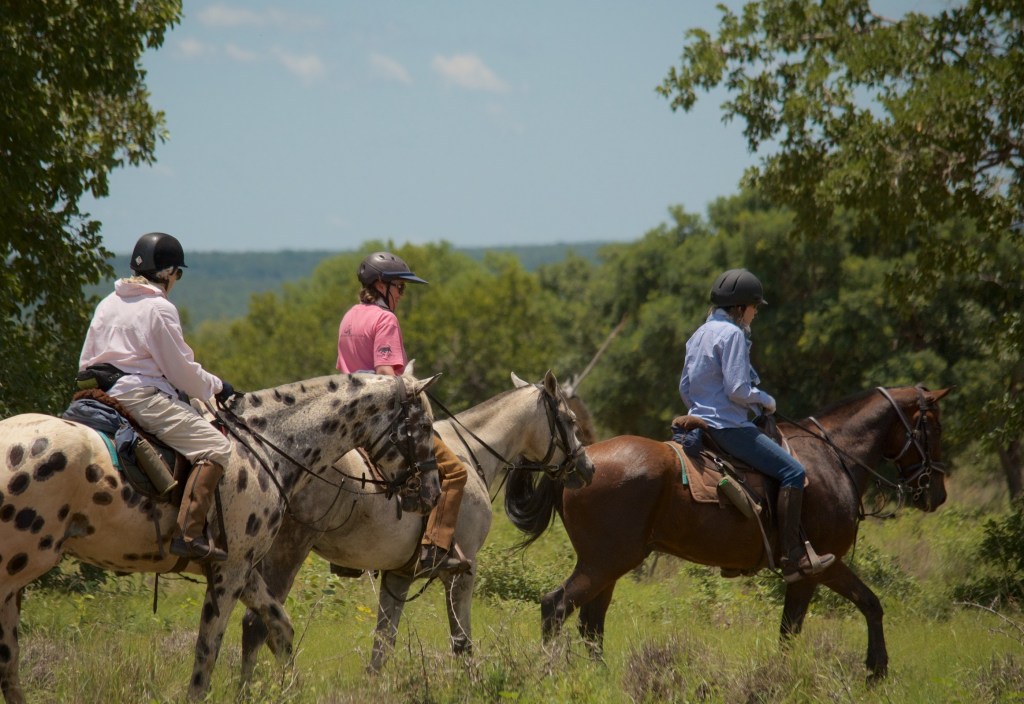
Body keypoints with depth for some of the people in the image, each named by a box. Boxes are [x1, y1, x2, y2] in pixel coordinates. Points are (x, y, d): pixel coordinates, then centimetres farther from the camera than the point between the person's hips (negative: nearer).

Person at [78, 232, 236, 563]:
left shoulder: (108, 304, 18)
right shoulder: (159, 309, -6)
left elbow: (85, 363, 21)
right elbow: (181, 370, -5)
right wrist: (217, 387, 9)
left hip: (103, 395, 9)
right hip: (143, 396, -9)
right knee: (213, 446, -15)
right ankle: (189, 534, -29)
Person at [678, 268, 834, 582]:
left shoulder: (700, 334, 16)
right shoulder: (732, 334, -13)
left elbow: (685, 387, 19)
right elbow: (737, 389, -21)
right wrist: (766, 401, -5)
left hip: (703, 421, 11)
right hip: (729, 424, -11)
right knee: (792, 471, -14)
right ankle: (793, 557, -20)